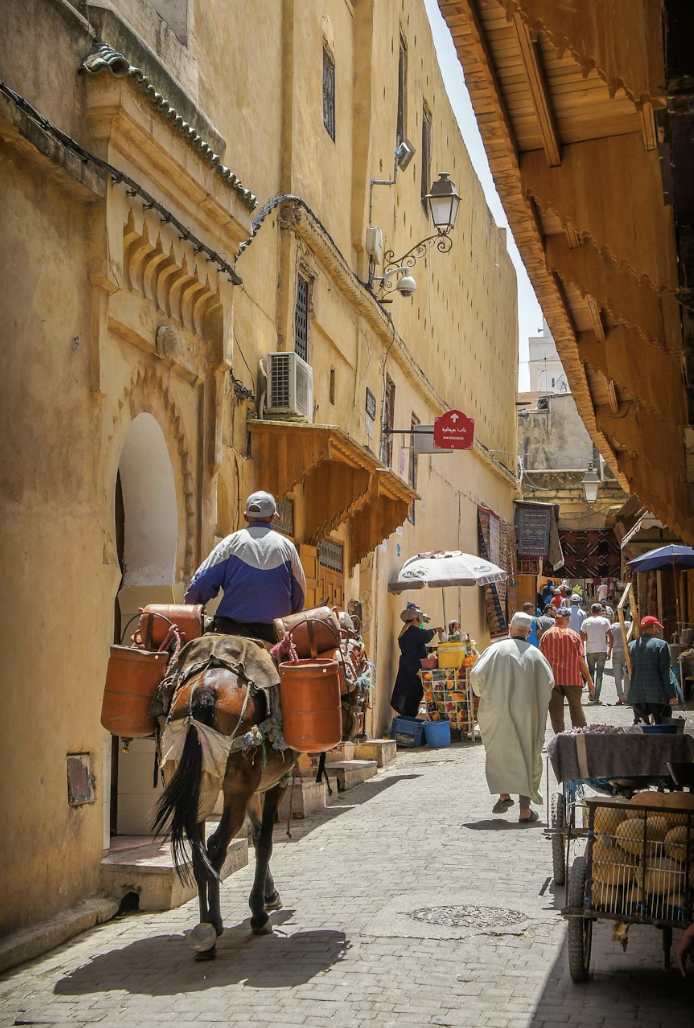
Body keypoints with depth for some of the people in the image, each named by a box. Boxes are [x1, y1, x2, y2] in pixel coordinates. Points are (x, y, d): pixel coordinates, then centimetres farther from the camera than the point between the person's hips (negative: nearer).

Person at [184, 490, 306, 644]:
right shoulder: (287, 546, 9)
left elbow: (202, 582, 2)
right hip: (274, 632, 1)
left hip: (232, 627, -1)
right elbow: (299, 594, 16)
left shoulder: (232, 541, 5)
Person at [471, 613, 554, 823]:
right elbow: (549, 681, -1)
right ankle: (525, 810, 3)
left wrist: (484, 695, 8)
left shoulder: (496, 649, -2)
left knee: (498, 752, 20)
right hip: (526, 714, 1)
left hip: (497, 712, -1)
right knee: (527, 757, 6)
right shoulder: (535, 653, 4)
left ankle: (504, 794, 10)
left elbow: (477, 674, -9)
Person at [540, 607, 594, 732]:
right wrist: (589, 680, 6)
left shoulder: (546, 636, 0)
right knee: (576, 709, 11)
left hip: (552, 679, 0)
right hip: (573, 679, 0)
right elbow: (581, 661, -2)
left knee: (556, 712, 5)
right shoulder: (574, 635, -1)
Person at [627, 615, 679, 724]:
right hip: (657, 694, -4)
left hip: (636, 695, 4)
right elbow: (665, 672, -9)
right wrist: (672, 695, -6)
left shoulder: (631, 645, 8)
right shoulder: (661, 644, -6)